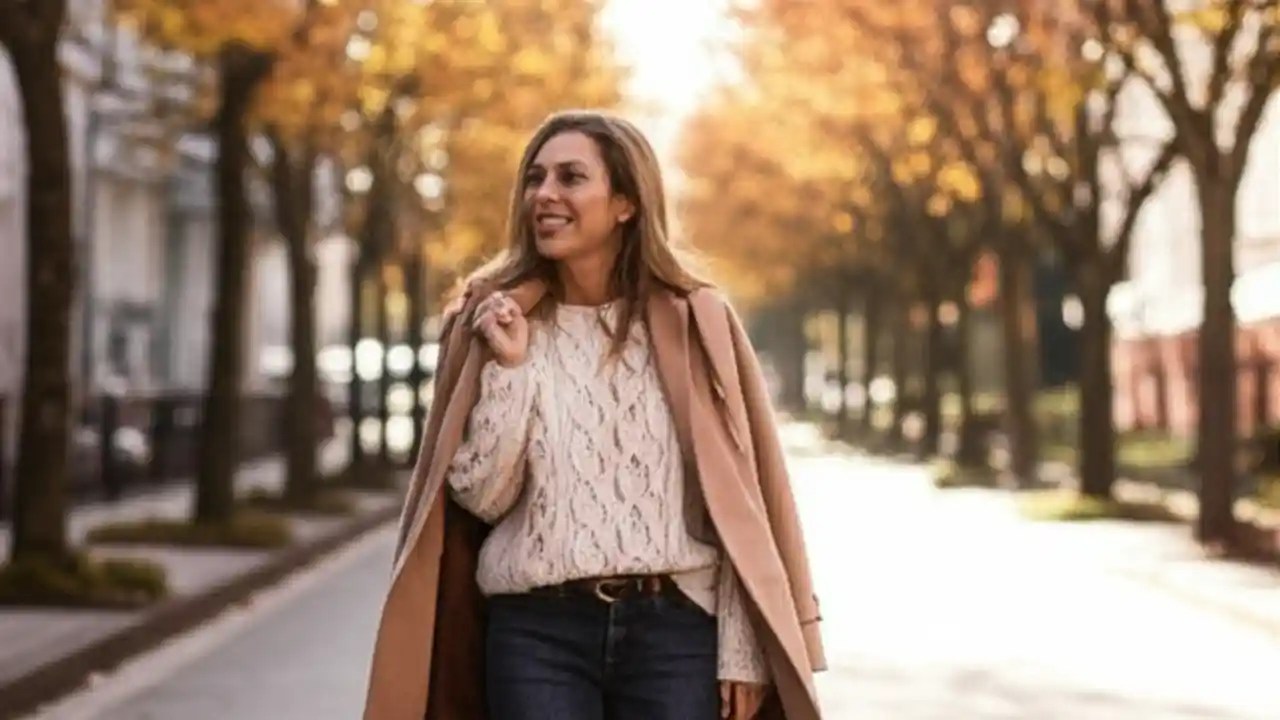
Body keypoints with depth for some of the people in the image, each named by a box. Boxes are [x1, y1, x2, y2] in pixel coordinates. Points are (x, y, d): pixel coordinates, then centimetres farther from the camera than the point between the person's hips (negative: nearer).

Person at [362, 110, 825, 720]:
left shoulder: (693, 323, 3)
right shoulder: (495, 322, 6)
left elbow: (741, 504, 2)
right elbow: (479, 497, 1)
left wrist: (742, 653, -3)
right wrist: (509, 368, -9)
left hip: (674, 630, 0)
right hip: (537, 631, 1)